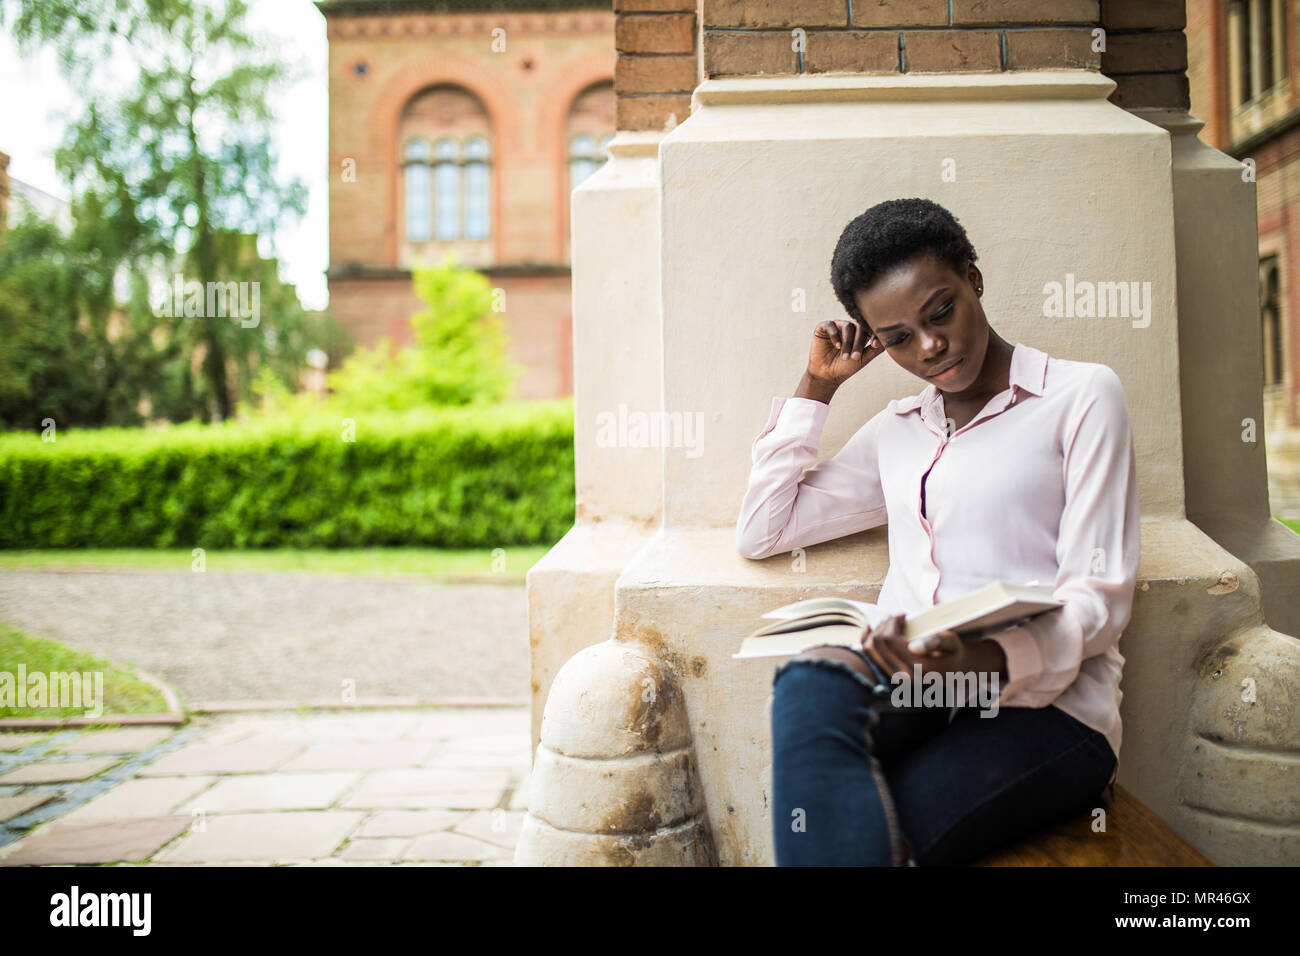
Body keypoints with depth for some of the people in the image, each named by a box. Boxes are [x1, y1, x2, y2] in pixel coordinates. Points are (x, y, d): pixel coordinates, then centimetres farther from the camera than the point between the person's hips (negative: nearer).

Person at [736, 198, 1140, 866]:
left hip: (1041, 706, -4)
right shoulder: (896, 431, 25)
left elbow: (1098, 600, -1)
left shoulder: (1082, 395, 8)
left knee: (835, 831, -33)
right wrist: (816, 384, 21)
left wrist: (984, 659, -22)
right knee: (810, 685, -34)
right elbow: (760, 532, 23)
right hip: (904, 693, 5)